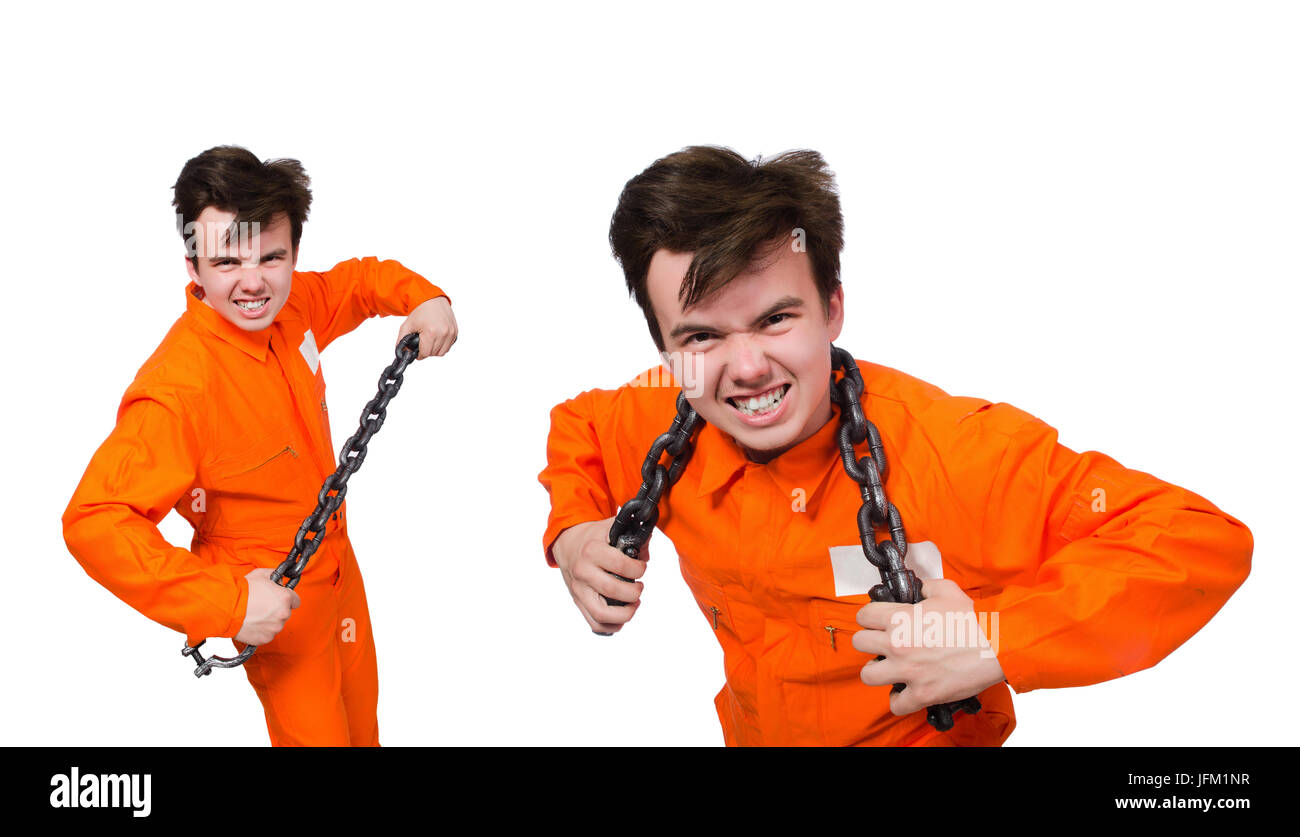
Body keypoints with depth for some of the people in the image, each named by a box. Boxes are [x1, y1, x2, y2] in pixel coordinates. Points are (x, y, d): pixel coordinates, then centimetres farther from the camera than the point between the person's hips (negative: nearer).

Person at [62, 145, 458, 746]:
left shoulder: (288, 308, -10)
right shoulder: (178, 387, -33)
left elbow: (357, 280, 11)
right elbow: (95, 521, -37)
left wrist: (424, 297, -10)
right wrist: (228, 602, -38)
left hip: (337, 565, 7)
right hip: (275, 608, -7)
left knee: (361, 722, 26)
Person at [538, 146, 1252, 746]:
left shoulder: (949, 450, -24)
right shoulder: (655, 425, -11)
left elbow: (1204, 538, -22)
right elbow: (577, 426, 14)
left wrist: (998, 643, -30)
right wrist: (573, 534, -5)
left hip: (937, 741, -3)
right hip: (748, 733, 4)